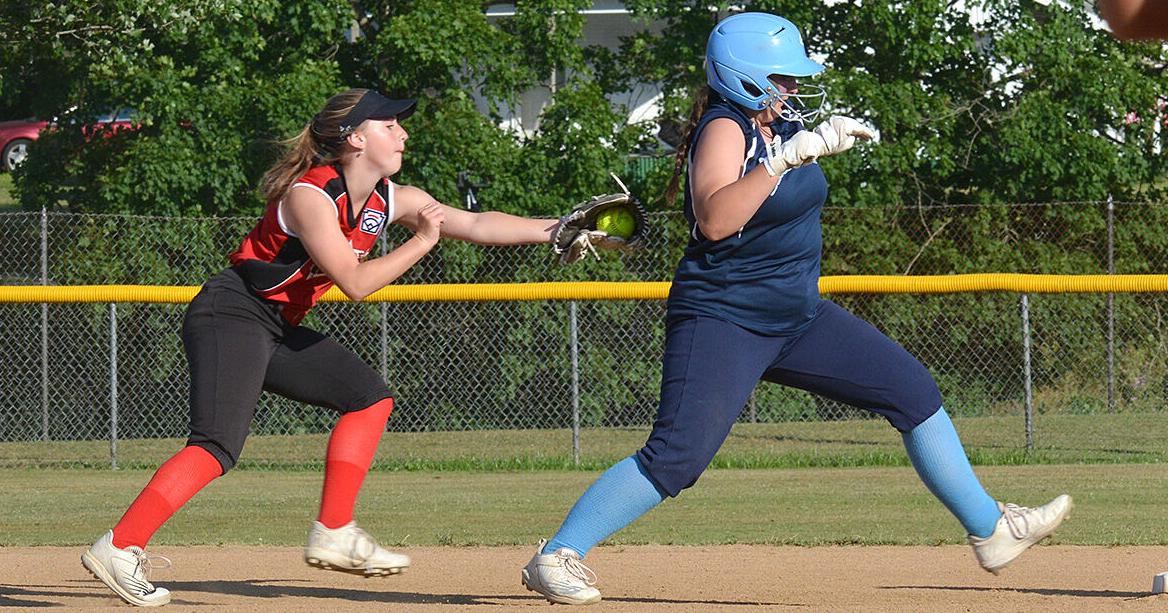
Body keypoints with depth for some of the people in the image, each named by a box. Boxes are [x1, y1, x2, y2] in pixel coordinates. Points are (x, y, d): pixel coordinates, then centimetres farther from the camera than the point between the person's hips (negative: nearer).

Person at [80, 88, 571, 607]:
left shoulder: (388, 201, 7)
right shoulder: (310, 195, -18)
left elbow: (476, 225, 7)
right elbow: (354, 283, -23)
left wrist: (555, 229, 1)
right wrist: (420, 243, -16)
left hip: (278, 330, 10)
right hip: (230, 315, -10)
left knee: (368, 397, 10)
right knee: (218, 446, -24)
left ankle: (333, 536, 9)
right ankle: (119, 548, -29)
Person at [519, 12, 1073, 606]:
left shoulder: (777, 123, 5)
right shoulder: (725, 129, -19)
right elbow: (715, 220, -37)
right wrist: (784, 158, -38)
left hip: (796, 317, 9)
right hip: (721, 319, -9)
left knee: (915, 392, 8)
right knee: (678, 455, -20)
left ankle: (991, 531, 17)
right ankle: (555, 557, -12)